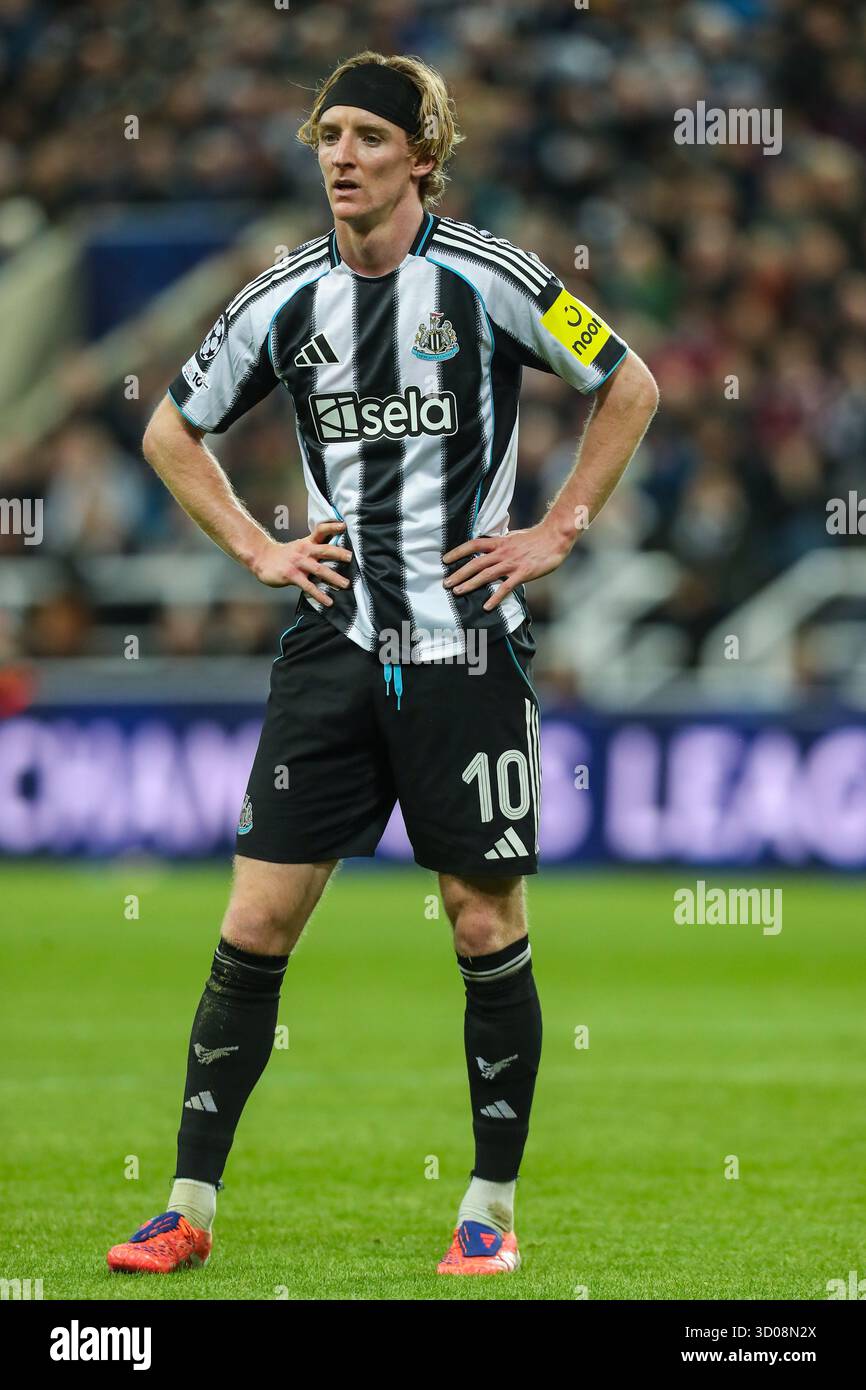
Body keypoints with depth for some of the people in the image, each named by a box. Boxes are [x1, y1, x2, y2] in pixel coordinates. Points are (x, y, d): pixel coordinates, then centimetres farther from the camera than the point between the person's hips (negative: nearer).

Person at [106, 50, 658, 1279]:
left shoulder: (486, 280, -5)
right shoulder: (287, 300, 5)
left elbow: (629, 386, 5)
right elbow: (172, 430, 19)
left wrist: (557, 532, 0)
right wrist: (256, 549, 8)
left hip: (466, 643, -3)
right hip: (333, 643, 3)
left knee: (488, 925, 1)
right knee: (257, 923, -1)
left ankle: (491, 1208, 13)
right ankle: (192, 1208, 4)